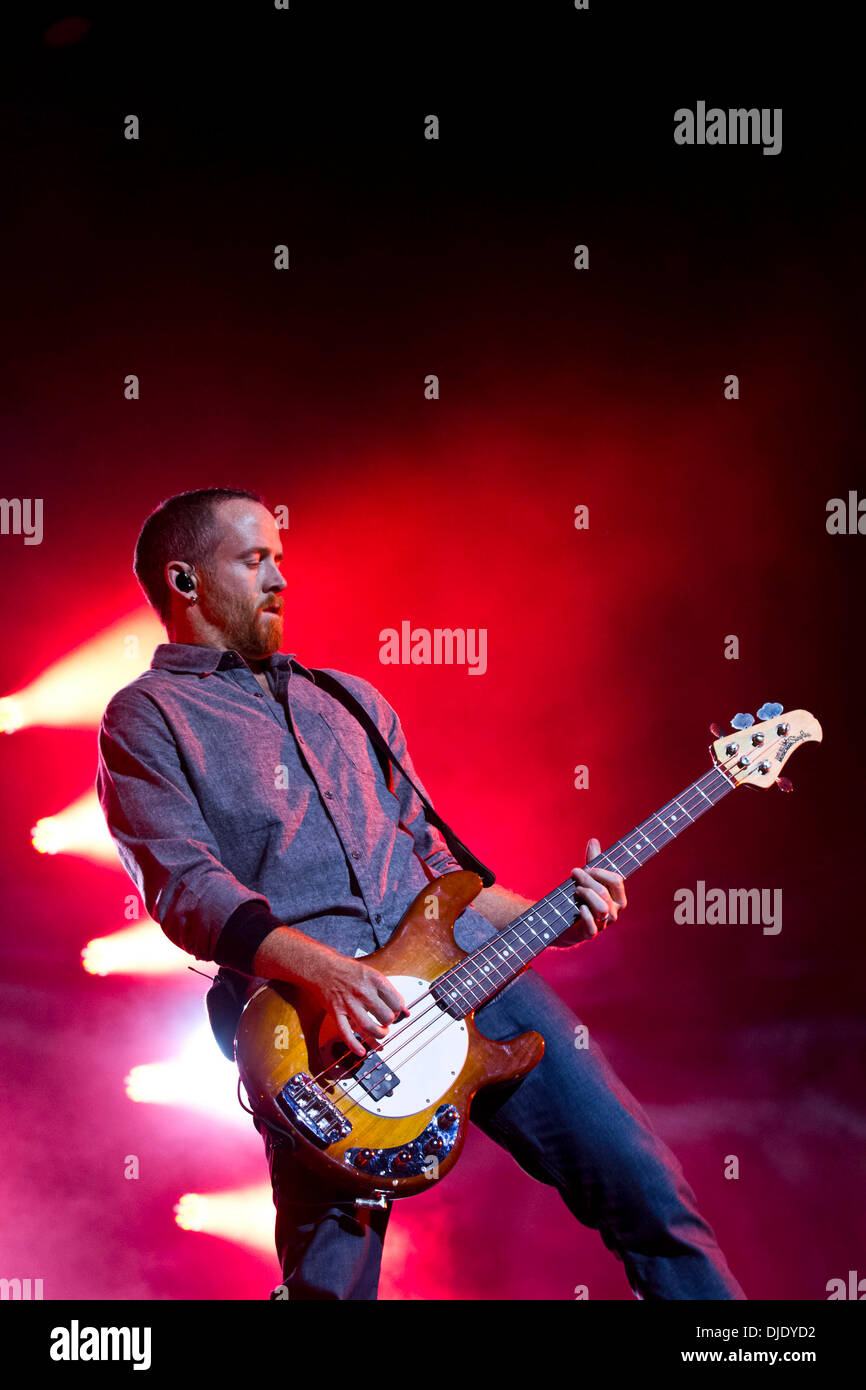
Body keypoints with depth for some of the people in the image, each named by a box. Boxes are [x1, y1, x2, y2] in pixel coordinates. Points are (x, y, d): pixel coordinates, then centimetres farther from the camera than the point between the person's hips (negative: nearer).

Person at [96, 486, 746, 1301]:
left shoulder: (353, 701, 26)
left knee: (645, 1187, 0)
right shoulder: (147, 716, 7)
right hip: (309, 1012, -5)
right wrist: (322, 968, -23)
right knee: (329, 1280, -8)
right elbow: (184, 885, -8)